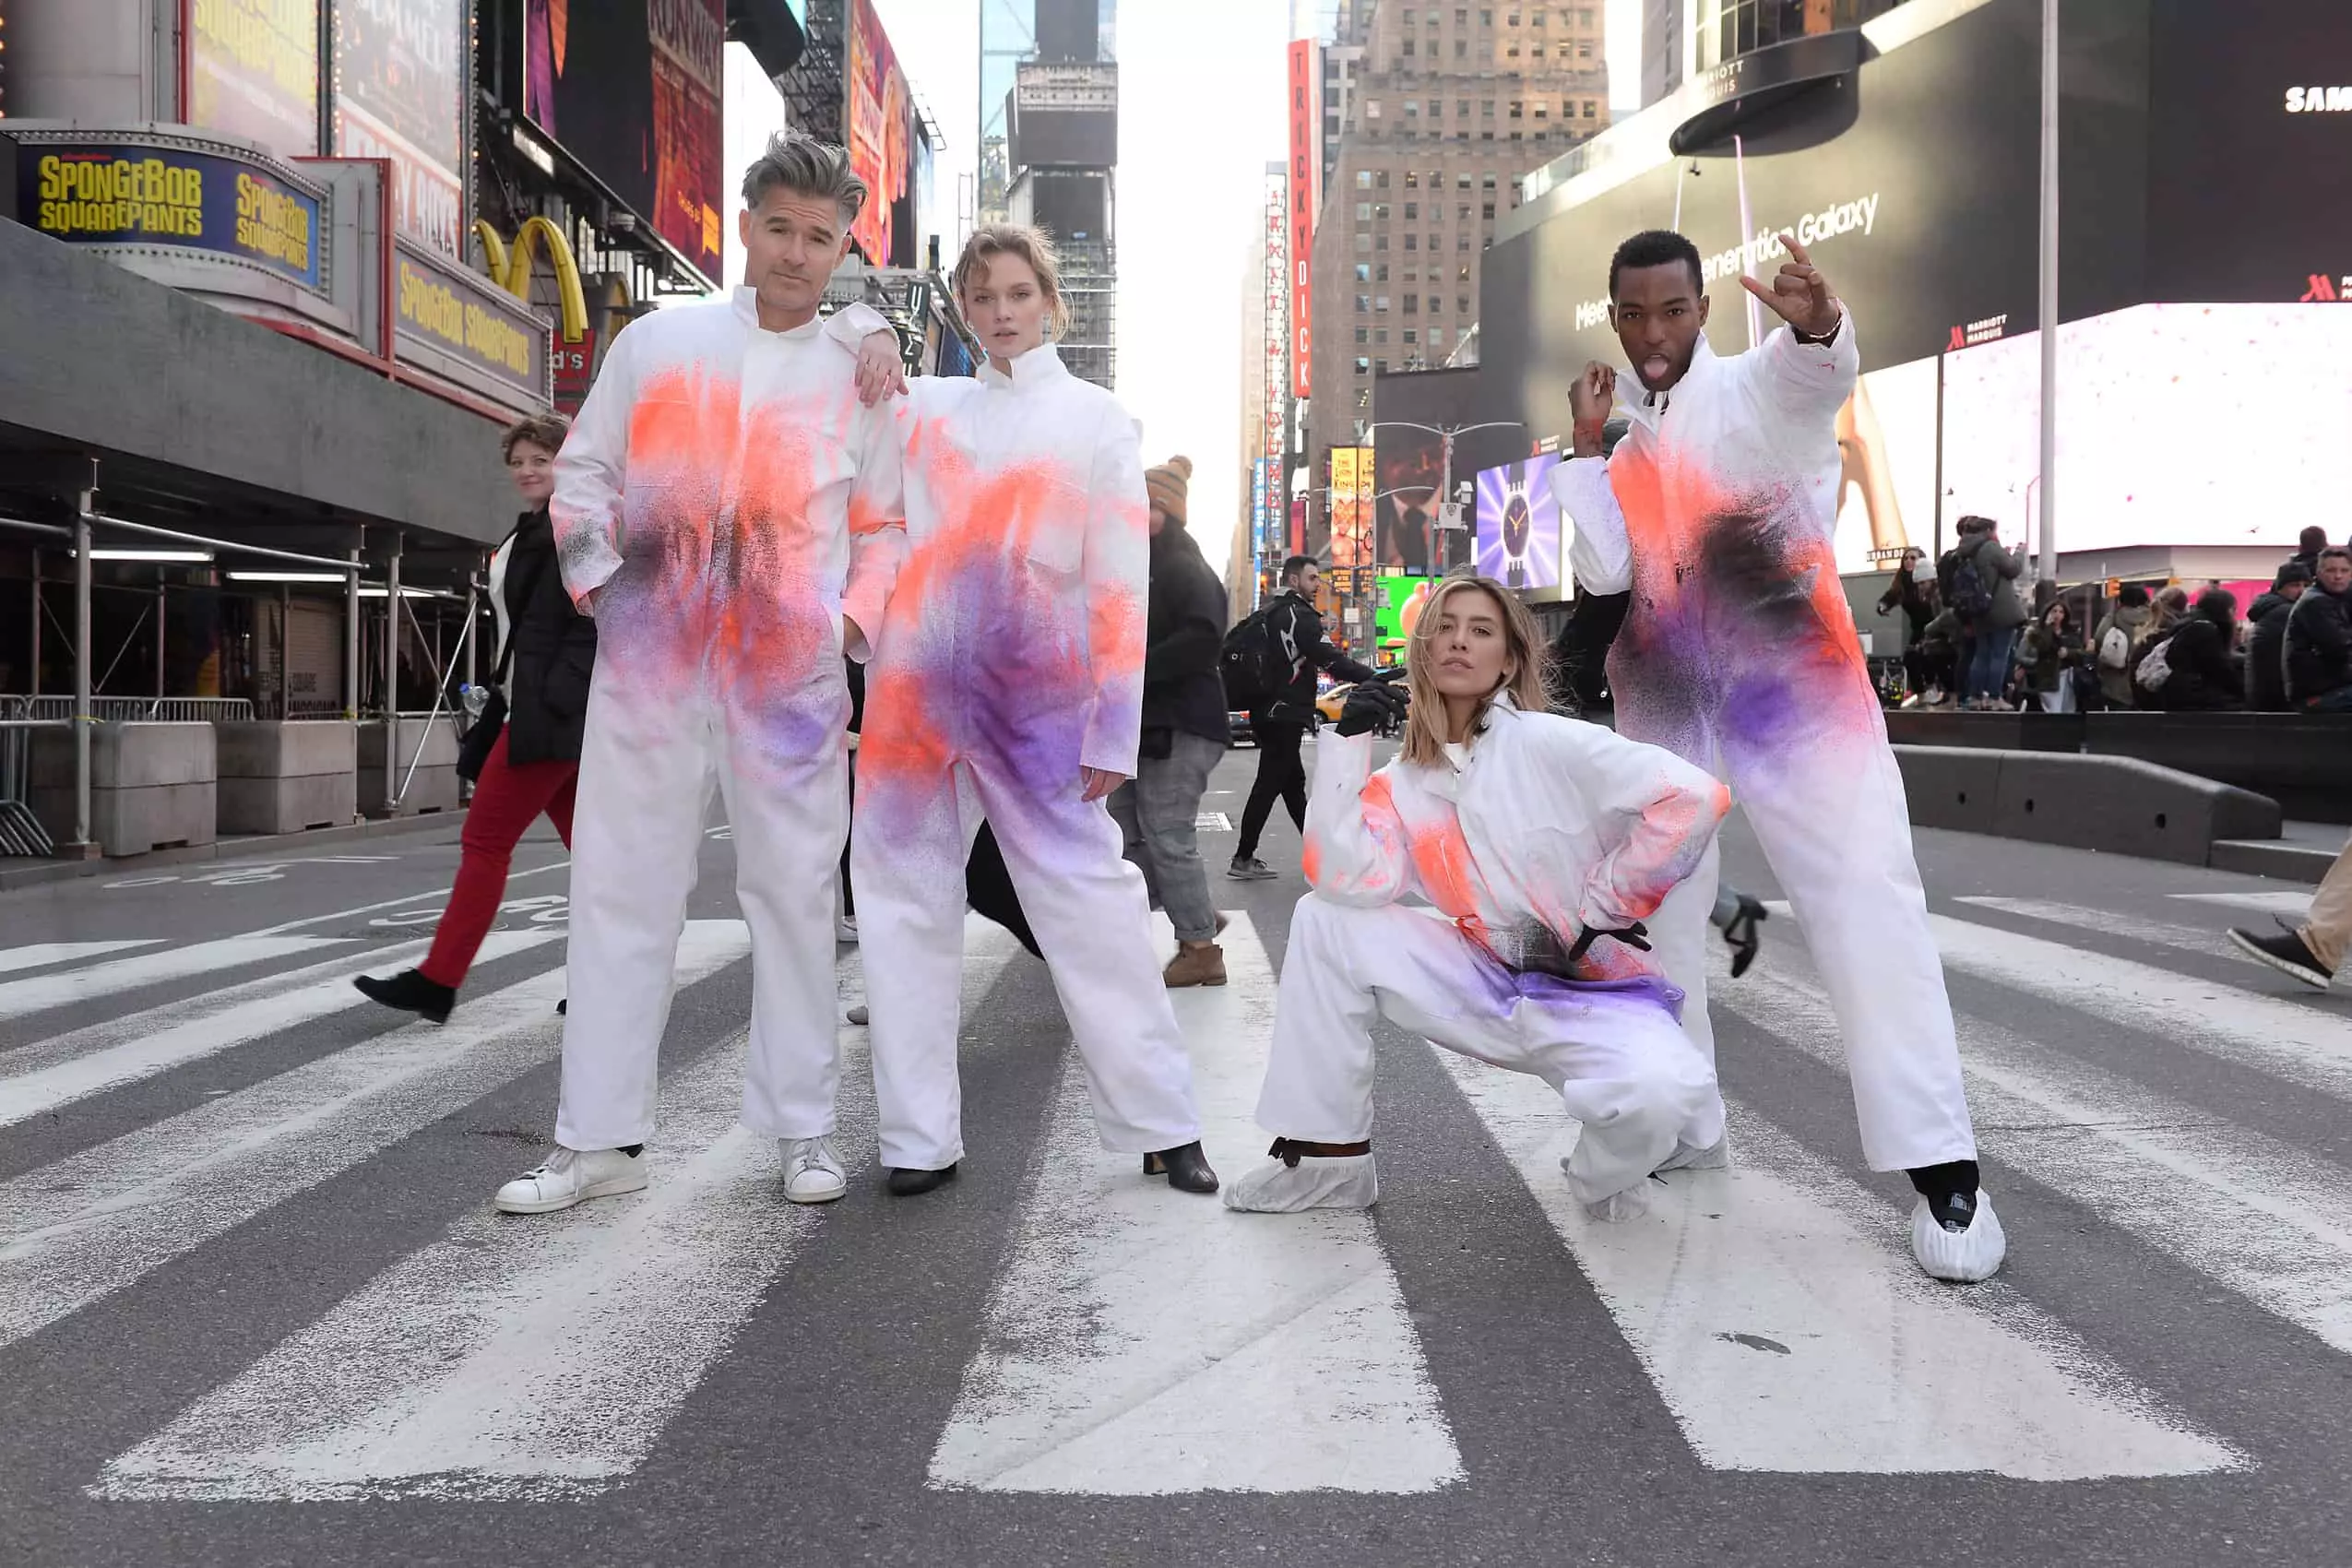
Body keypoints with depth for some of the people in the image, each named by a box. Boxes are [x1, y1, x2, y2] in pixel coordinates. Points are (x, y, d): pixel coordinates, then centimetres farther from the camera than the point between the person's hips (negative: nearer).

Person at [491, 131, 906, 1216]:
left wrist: (854, 618, -5)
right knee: (621, 891, 3)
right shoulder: (656, 342, 9)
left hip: (790, 676, -1)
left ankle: (804, 1130, 15)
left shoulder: (859, 374, 8)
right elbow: (583, 475, 13)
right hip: (648, 659, 1)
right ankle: (599, 1138, 12)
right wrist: (597, 582, -3)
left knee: (795, 893, 4)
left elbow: (884, 529, 11)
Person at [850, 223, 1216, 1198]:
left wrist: (1113, 733, -6)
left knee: (1093, 900, -5)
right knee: (906, 899, 1)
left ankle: (1164, 1126, 5)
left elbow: (1122, 587, 2)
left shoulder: (1097, 421, 9)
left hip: (1037, 699, -3)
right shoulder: (926, 409, 16)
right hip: (916, 688, 3)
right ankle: (922, 1139, 9)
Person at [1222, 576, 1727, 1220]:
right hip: (1492, 990, 5)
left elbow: (1695, 799, -22)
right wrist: (1348, 743, -16)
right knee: (1324, 920, -10)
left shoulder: (1546, 744, -13)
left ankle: (1607, 1170, 2)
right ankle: (1326, 1156, 0)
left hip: (1595, 992, -4)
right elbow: (1347, 882, -15)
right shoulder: (1400, 785, 2)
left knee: (1658, 1094, -38)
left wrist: (1597, 910, -15)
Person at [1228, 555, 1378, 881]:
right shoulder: (1299, 615, -12)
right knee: (1269, 785, -6)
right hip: (1284, 715, -10)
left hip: (1271, 712, 10)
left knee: (1293, 782, 12)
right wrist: (1373, 678, -25)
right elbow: (1330, 658, -23)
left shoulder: (1273, 614, 18)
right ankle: (1243, 859, -3)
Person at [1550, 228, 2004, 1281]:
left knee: (1867, 915, -13)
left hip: (1796, 698, -5)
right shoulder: (1629, 445, 14)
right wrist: (1585, 443, -2)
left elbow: (1818, 369, -27)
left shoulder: (1763, 389, -1)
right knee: (1651, 917, 14)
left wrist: (1817, 322, -50)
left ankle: (1942, 1169, -8)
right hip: (1669, 710, 6)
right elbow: (1605, 570, -2)